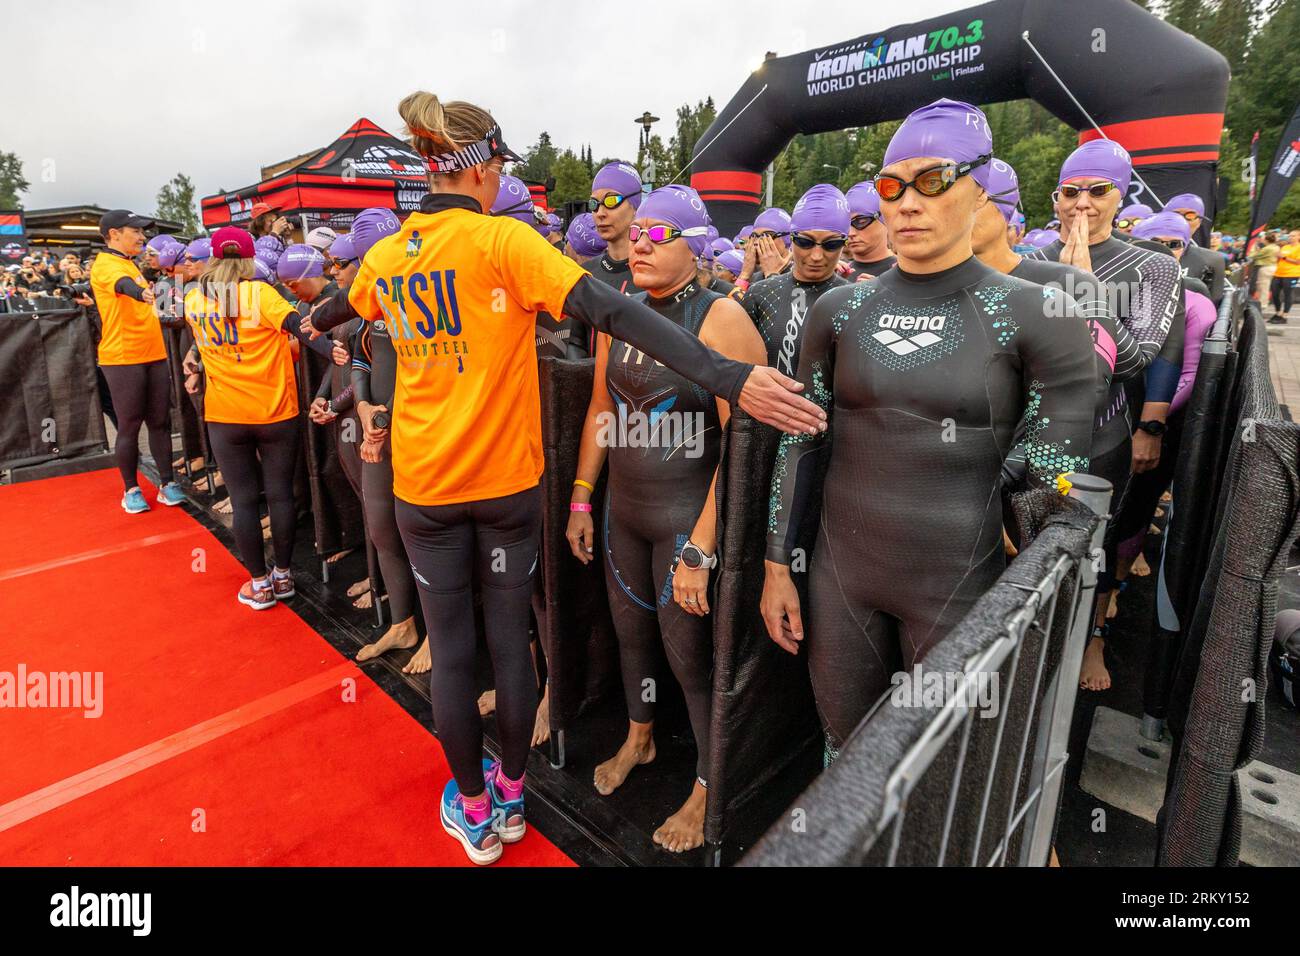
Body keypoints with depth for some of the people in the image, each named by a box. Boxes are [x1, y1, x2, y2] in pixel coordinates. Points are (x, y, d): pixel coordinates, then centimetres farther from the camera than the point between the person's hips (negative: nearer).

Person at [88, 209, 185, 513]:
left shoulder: (131, 263, 18)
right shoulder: (105, 264, -10)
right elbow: (122, 284, -35)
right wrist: (142, 293, -54)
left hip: (153, 354, 7)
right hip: (122, 358, -7)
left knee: (160, 422, 7)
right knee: (129, 426, 0)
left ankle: (167, 484, 13)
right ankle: (131, 490, 11)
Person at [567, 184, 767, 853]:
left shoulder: (721, 318, -15)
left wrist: (701, 548, -20)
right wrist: (581, 500, 12)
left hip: (689, 515, -6)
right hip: (622, 508, 6)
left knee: (689, 653, 5)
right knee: (631, 628, 20)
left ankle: (707, 787, 31)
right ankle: (639, 738, 48)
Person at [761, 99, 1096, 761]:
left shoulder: (1038, 316, -8)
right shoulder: (838, 310, 1)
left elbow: (1060, 483, -6)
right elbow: (799, 444, 4)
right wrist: (777, 567, 4)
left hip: (960, 585, -2)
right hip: (840, 576, 3)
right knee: (845, 751, 20)